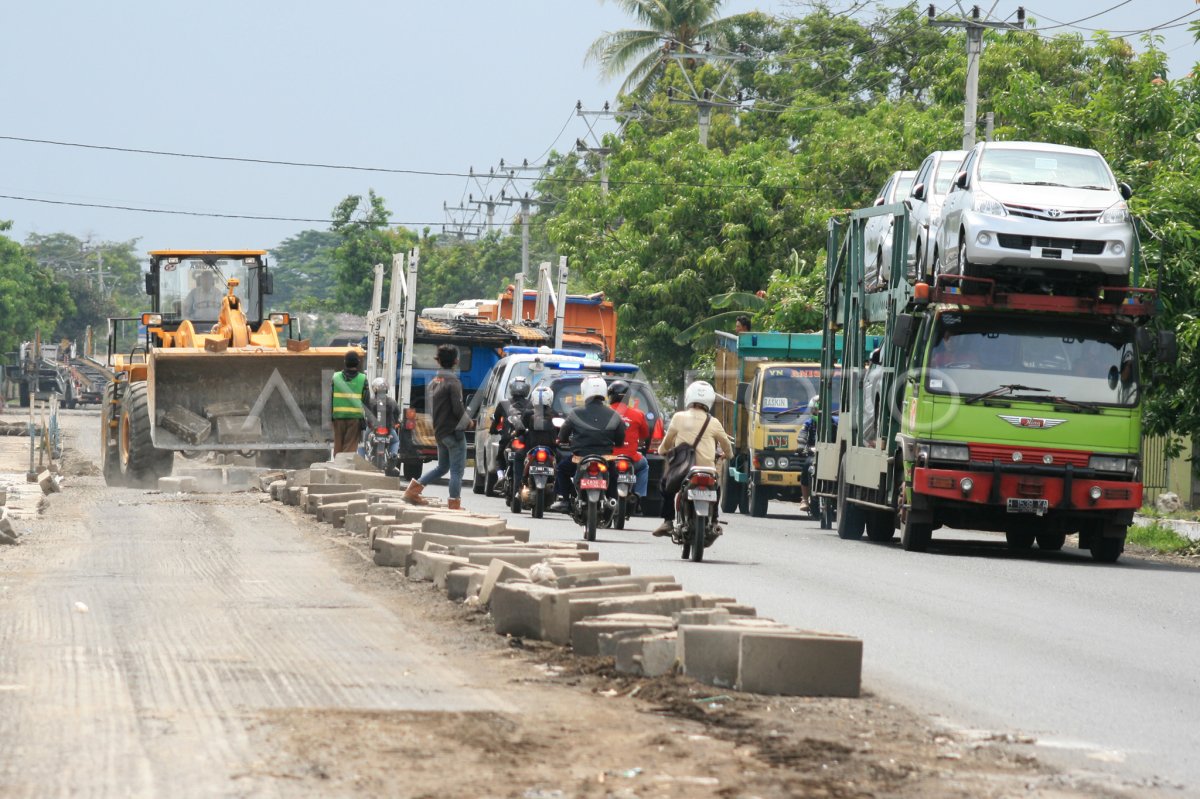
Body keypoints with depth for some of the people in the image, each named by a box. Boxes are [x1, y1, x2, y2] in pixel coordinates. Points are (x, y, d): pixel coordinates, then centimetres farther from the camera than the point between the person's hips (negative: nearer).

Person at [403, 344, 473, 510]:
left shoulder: (433, 383, 10)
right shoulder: (453, 383, -14)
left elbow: (430, 408, 13)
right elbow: (458, 409, -18)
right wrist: (468, 422, 1)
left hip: (439, 432, 8)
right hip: (454, 432, -8)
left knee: (442, 467, 21)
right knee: (457, 470, -3)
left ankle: (413, 489, 17)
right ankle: (454, 504, -4)